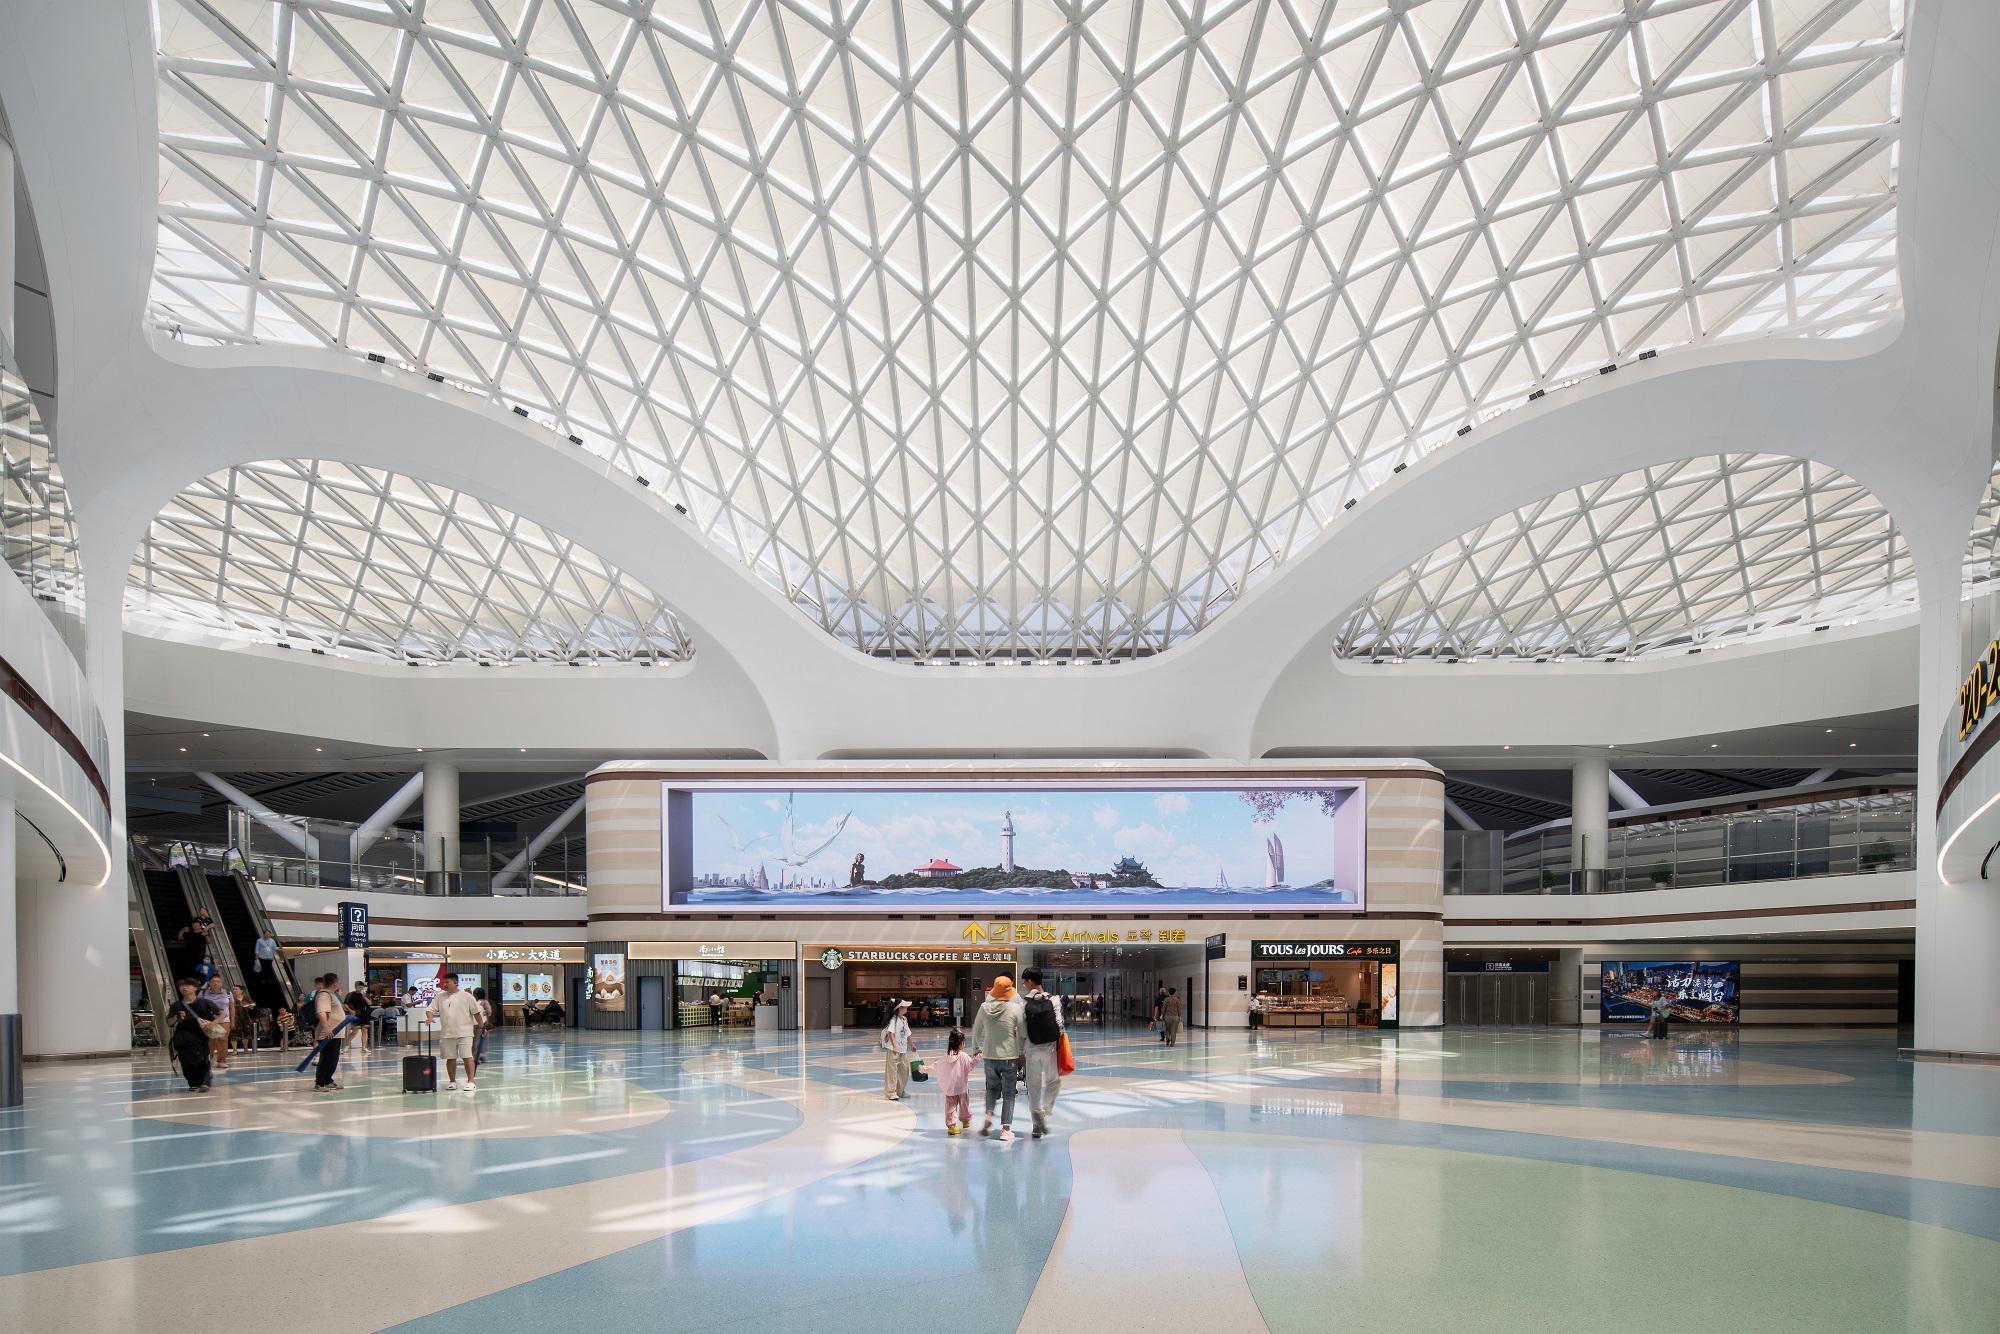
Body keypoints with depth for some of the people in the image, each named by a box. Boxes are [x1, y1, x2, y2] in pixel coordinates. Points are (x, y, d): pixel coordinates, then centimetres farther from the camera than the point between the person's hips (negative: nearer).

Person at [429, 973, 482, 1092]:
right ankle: (452, 1081, 21)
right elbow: (431, 1008, 9)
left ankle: (470, 1081, -6)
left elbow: (476, 1012, 3)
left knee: (467, 1057, -7)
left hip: (464, 1032, -4)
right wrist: (430, 1017, -13)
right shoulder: (440, 997, 8)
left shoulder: (466, 996, -1)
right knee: (450, 1058, 9)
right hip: (447, 1033, 4)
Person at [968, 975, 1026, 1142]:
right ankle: (1006, 1129, 6)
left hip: (989, 1056, 2)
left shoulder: (984, 1008, -4)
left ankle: (989, 1114, 2)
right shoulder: (1015, 1009, -12)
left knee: (992, 1087, 24)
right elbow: (1023, 1033, -7)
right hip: (1010, 1056, -2)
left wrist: (976, 1049, 25)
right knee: (1008, 1093, 8)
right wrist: (1020, 1050, 12)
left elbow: (976, 1030, 8)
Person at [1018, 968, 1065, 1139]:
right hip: (1050, 1047, 0)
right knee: (1053, 1080, 14)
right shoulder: (1053, 1000, -4)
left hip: (1032, 1048, 0)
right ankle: (1044, 1110, -8)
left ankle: (1037, 1126, 8)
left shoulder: (1024, 1003, -5)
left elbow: (1022, 1030, -5)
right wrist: (1061, 1047, 3)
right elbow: (1059, 1024, -7)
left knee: (1033, 1085, 10)